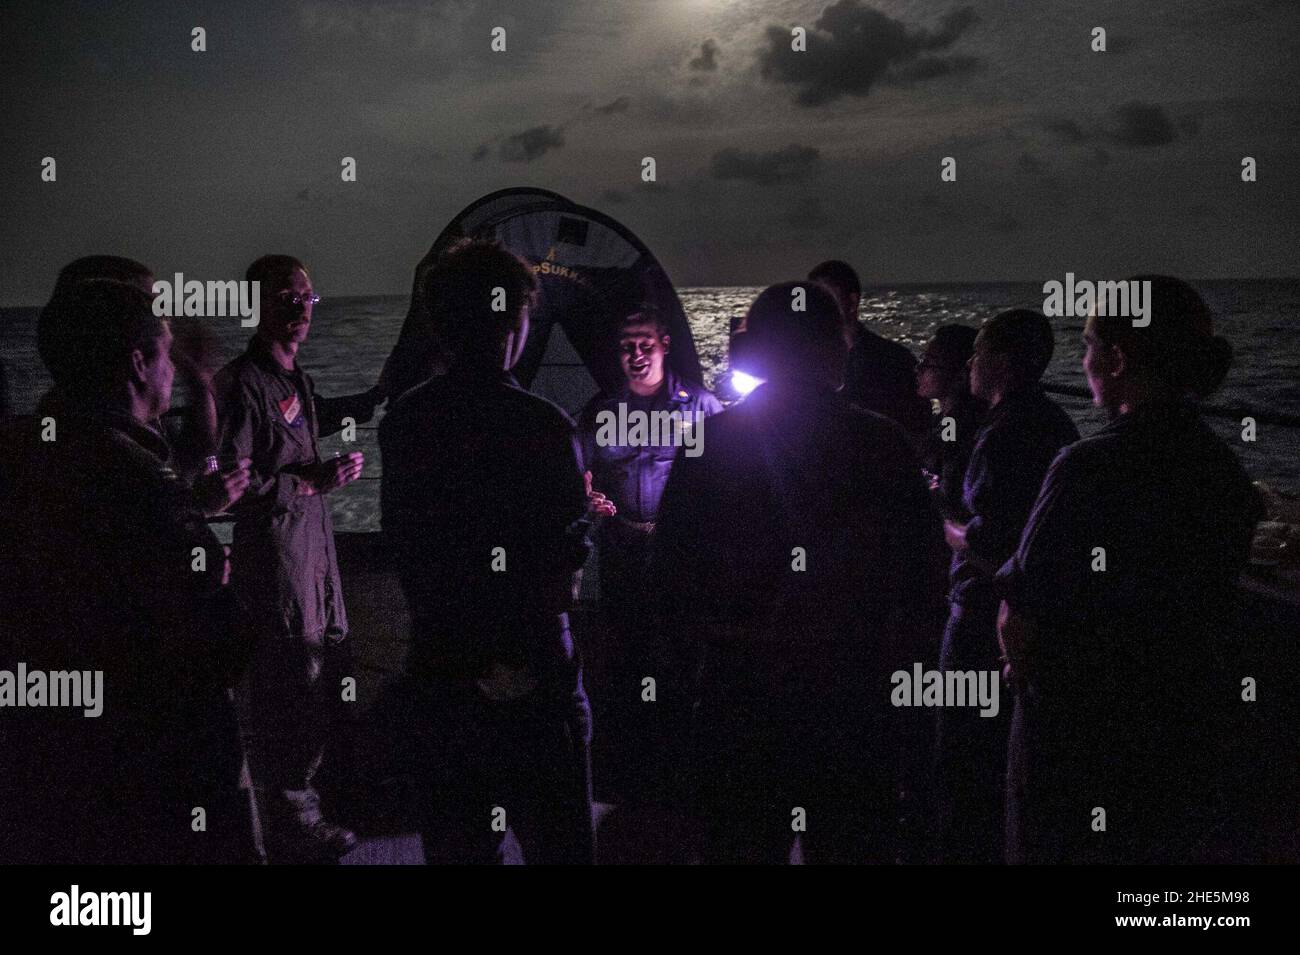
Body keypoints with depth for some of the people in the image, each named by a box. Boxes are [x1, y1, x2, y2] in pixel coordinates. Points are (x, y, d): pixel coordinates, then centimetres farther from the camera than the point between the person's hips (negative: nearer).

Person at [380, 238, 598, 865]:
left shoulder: (401, 422, 1)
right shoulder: (542, 426, -14)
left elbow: (403, 544, 2)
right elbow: (569, 552, -10)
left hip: (439, 669, 5)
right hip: (535, 674, -5)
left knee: (456, 842, 15)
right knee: (556, 841, 6)